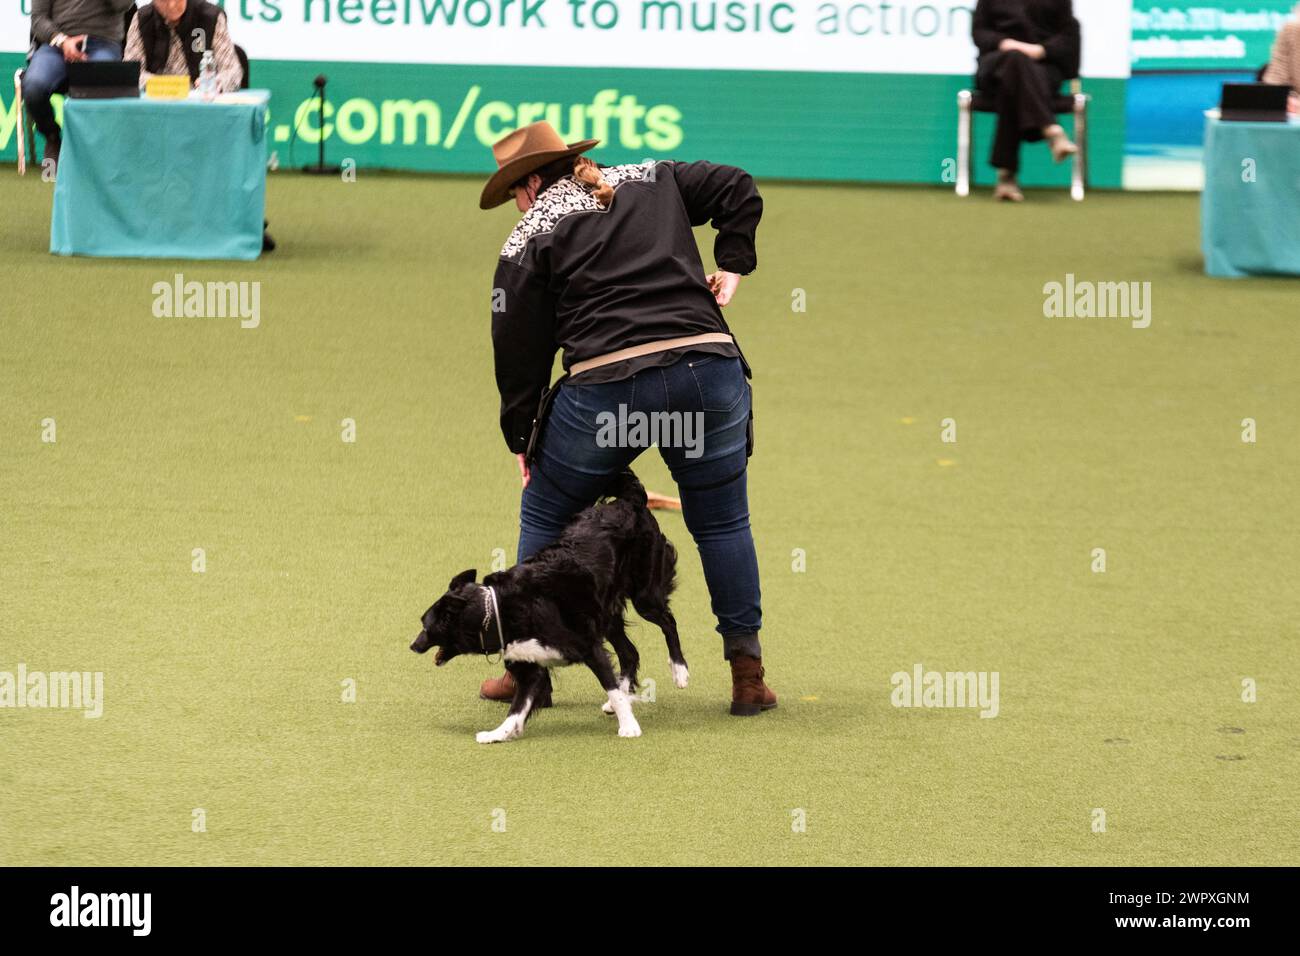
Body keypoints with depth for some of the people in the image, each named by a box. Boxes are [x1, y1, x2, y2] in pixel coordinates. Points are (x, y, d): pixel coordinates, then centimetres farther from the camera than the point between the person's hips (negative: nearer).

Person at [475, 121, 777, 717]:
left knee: (545, 517, 16)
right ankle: (747, 676, 11)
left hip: (607, 385, -3)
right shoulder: (652, 183, 21)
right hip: (708, 361, 3)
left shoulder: (529, 239, 8)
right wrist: (731, 265, 22)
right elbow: (738, 189, 21)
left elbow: (519, 349, 7)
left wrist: (518, 436, 15)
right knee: (722, 522, 15)